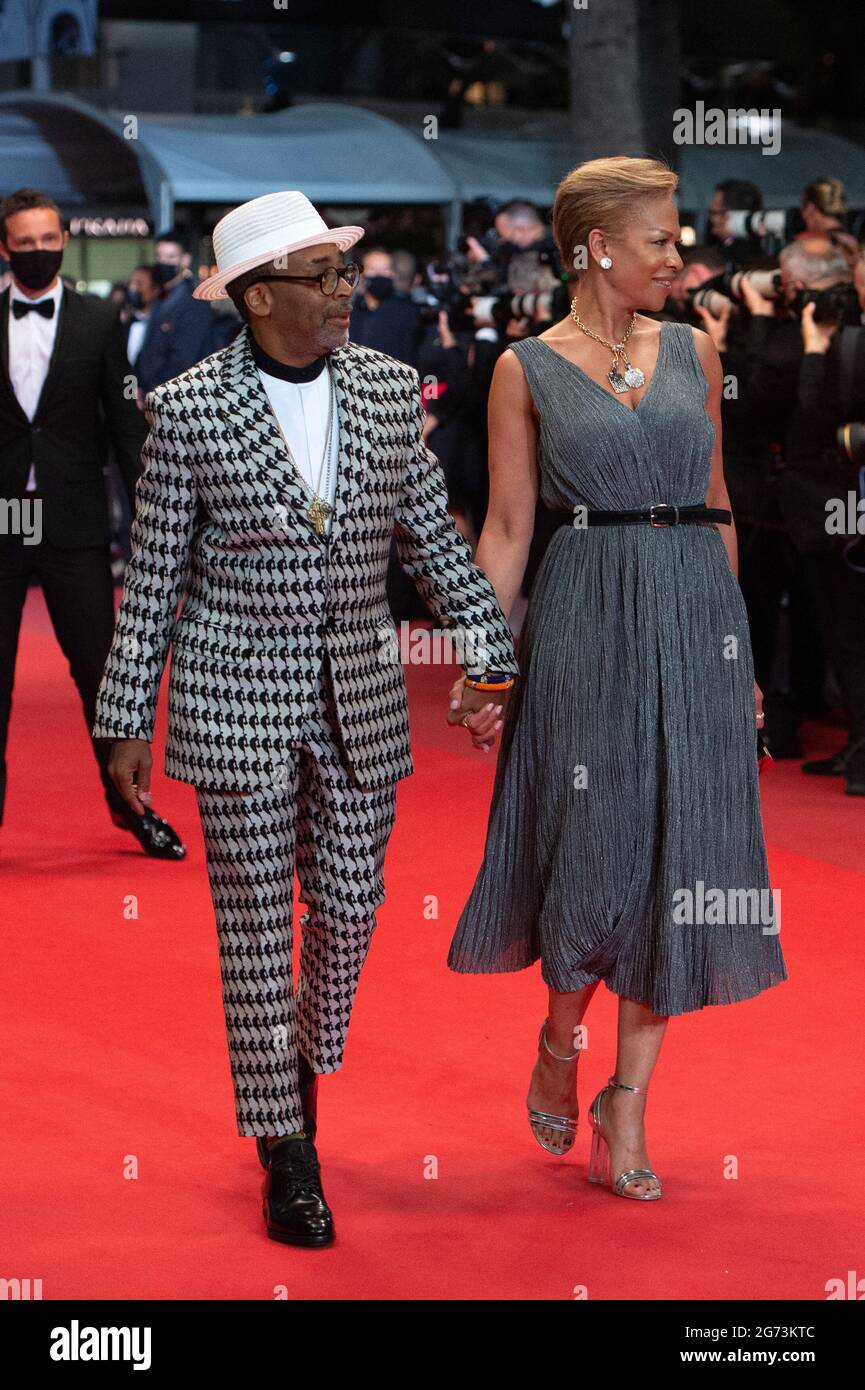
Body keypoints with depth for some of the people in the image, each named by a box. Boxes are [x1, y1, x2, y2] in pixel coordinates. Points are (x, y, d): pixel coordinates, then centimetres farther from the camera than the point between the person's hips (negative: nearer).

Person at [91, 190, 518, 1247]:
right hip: (237, 704, -3)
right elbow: (153, 576, -3)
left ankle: (303, 1061, 39)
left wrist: (496, 657, 4)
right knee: (257, 928, 2)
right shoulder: (188, 410, -9)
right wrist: (129, 719, 0)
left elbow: (432, 539, 9)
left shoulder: (389, 390, 2)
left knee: (349, 910, 10)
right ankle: (287, 1154, 14)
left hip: (360, 705, 4)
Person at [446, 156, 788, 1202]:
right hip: (585, 614, -3)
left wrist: (735, 645, 11)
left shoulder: (692, 352, 10)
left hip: (696, 612, 3)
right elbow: (506, 528, 0)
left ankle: (626, 1107, 12)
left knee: (674, 851, 2)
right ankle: (558, 1044, 27)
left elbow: (715, 505, 13)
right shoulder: (527, 369, 0)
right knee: (593, 847, -2)